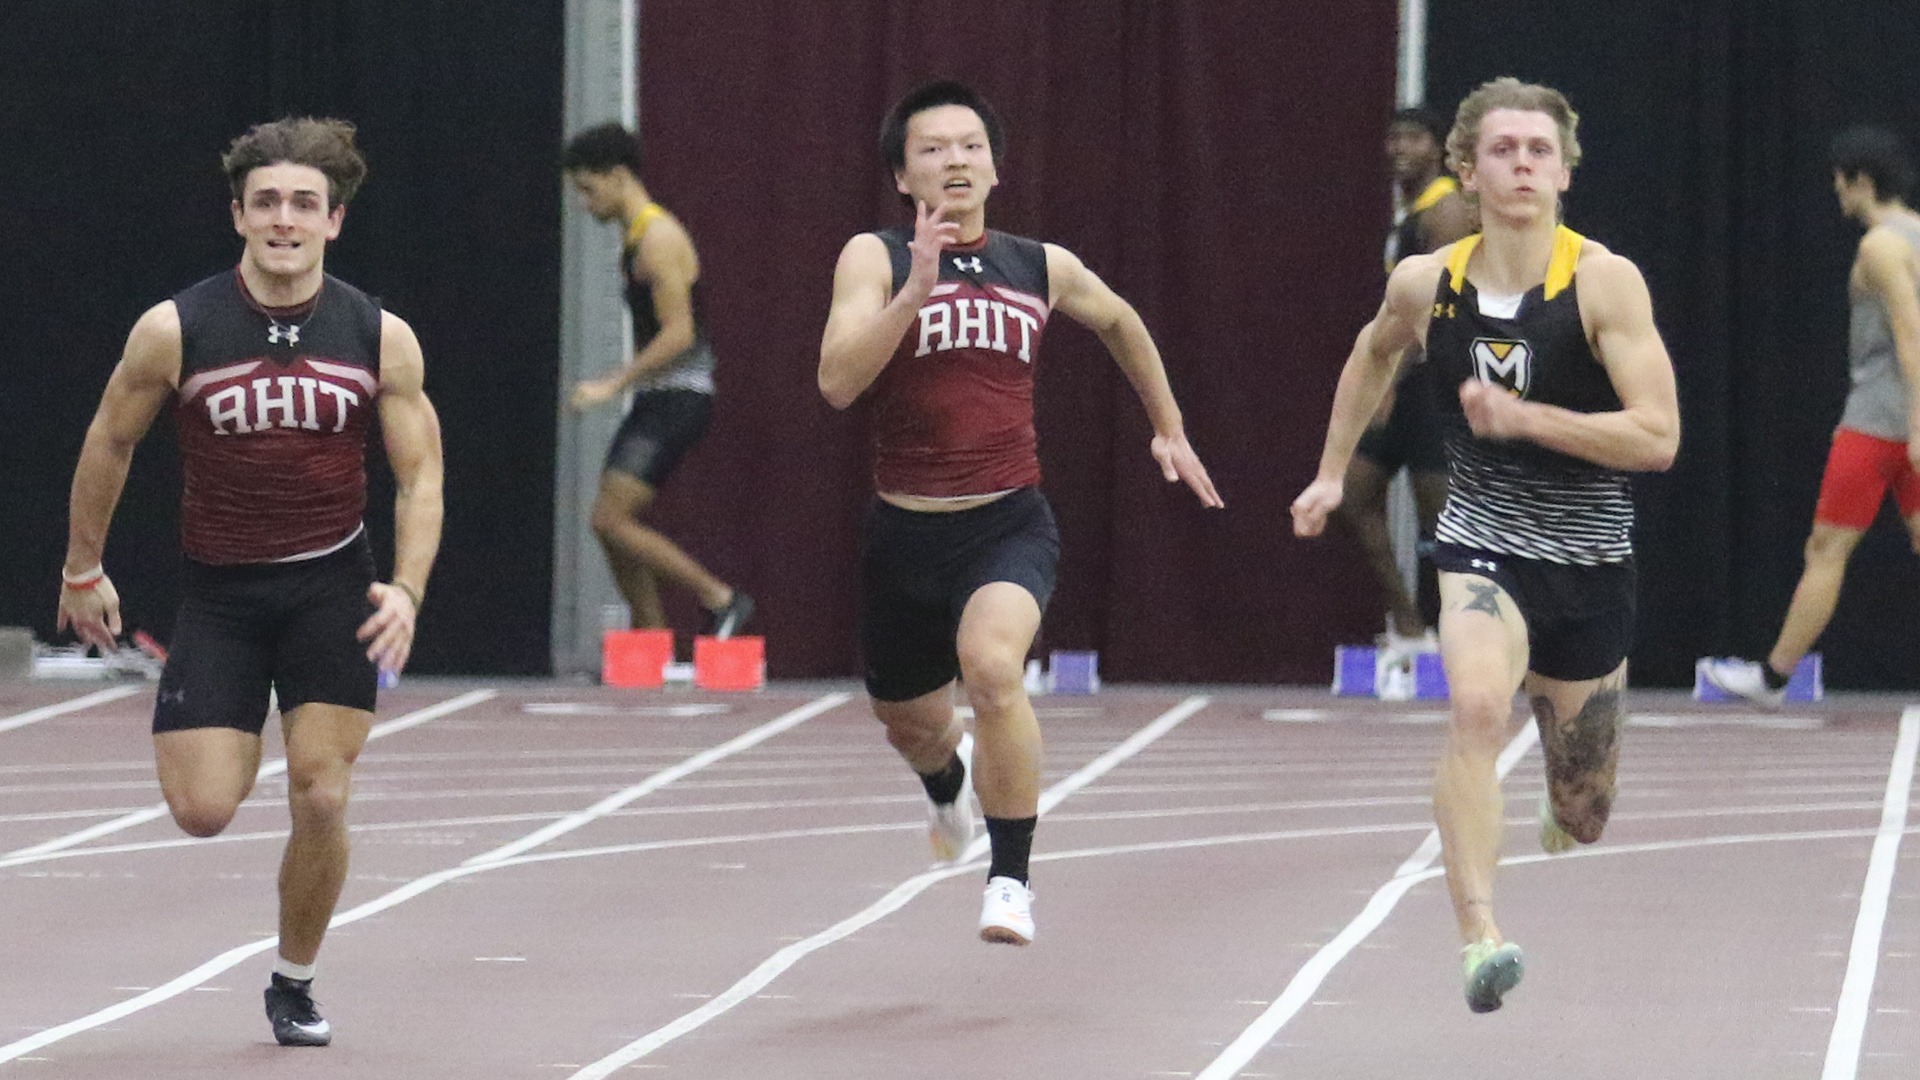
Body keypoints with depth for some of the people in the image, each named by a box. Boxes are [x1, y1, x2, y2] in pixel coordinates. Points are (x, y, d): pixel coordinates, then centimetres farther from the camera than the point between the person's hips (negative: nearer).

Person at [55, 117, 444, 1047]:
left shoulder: (382, 339, -6)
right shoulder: (175, 331, -10)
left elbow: (420, 478, 0)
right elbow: (110, 442, 6)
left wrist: (407, 589, -14)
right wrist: (82, 569, 12)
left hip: (331, 587, 0)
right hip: (219, 592, 0)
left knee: (319, 799, -6)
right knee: (202, 812, -8)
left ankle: (294, 983, 17)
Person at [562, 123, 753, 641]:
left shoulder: (658, 238, -15)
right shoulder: (635, 237, 16)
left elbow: (679, 334, -22)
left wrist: (613, 385, -20)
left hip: (678, 399, -10)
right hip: (656, 402, 10)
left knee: (610, 520, -15)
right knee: (615, 525, 8)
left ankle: (721, 600, -8)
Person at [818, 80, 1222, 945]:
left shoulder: (1042, 268, 4)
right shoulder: (876, 258, -5)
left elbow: (1119, 323, 27)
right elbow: (838, 381, -20)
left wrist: (1169, 429, 32)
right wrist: (916, 287, -29)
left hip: (1009, 524, -1)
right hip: (904, 531, 1)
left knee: (992, 664, -31)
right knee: (909, 721, 20)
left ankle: (1011, 881, -19)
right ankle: (947, 788, 60)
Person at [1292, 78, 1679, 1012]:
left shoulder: (1604, 283, -14)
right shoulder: (1426, 284, -3)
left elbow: (1657, 438, -19)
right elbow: (1374, 353, 22)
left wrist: (1525, 418, -26)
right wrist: (1332, 469, 22)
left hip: (1589, 560, 0)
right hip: (1481, 546, 0)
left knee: (1583, 819, 13)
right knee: (1476, 706, -33)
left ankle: (1555, 822, 53)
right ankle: (1479, 938, -41)